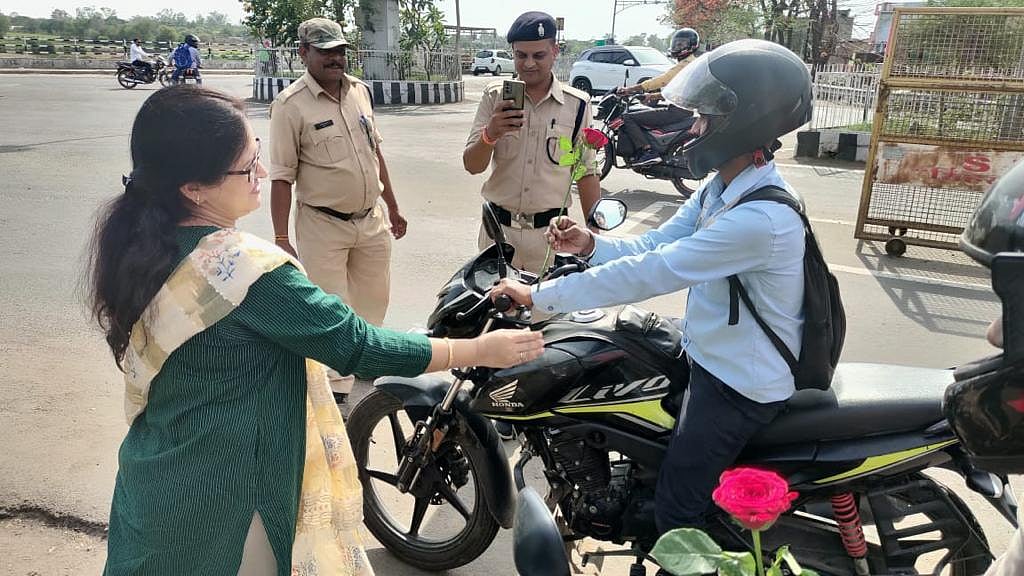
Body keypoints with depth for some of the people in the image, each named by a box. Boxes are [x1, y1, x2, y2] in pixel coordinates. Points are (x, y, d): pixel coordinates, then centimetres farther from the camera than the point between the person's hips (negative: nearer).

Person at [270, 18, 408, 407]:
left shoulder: (360, 91, 5)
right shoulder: (290, 105, -13)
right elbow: (282, 177, -13)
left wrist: (392, 208, 17)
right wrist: (281, 239, -16)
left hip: (372, 220, 6)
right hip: (323, 225, -6)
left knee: (373, 298, 19)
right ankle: (337, 386, 17)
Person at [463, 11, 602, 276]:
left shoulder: (576, 104, -1)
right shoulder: (495, 96, 1)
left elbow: (586, 173, 5)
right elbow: (472, 165, -2)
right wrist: (491, 134, -22)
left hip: (550, 233, -1)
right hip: (498, 229, 1)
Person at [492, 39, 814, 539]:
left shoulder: (761, 218, -33)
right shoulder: (723, 188, 1)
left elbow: (651, 274, -35)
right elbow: (653, 246, 3)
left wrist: (539, 296, -30)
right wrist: (591, 244, -17)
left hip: (740, 387, -9)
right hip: (707, 359, 10)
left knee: (675, 513, 2)